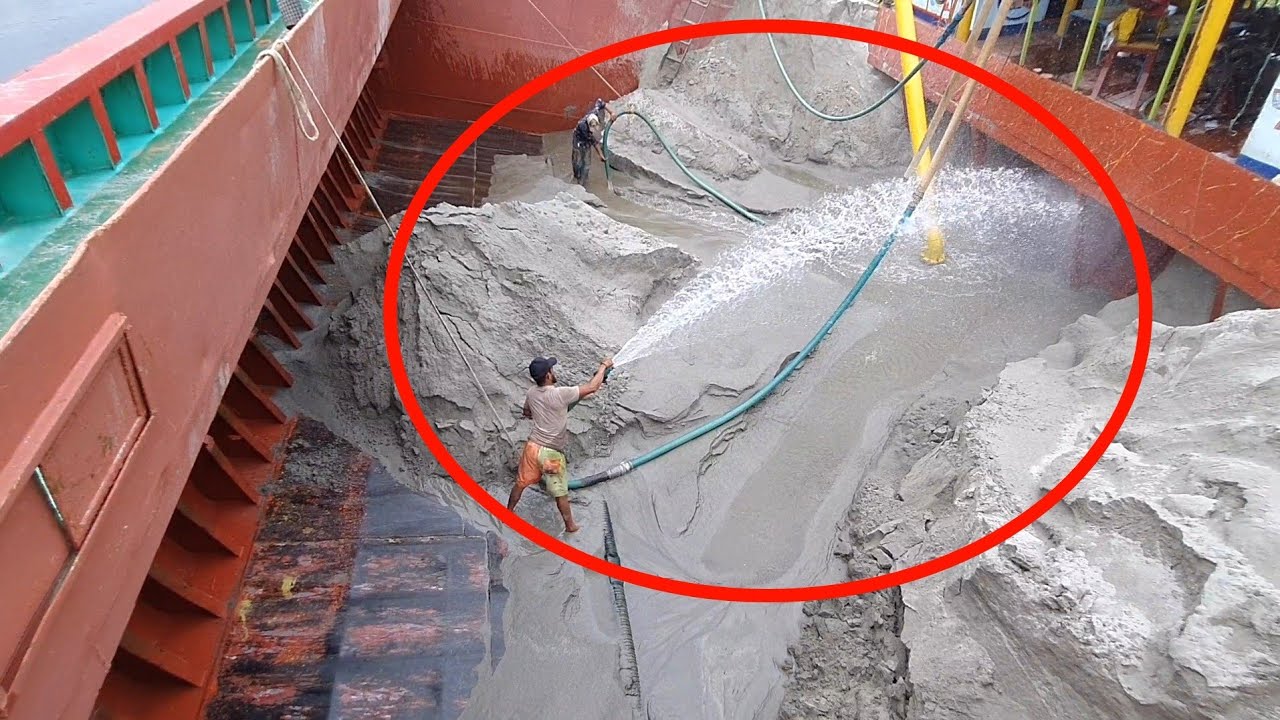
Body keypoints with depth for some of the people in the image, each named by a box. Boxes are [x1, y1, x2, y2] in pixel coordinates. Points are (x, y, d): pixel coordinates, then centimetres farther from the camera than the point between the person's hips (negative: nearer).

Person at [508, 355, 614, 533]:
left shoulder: (531, 393, -4)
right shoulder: (560, 394, -24)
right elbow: (592, 388, -18)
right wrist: (604, 366, -6)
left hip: (533, 446, 5)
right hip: (552, 453, -5)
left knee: (521, 482, 22)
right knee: (560, 492, 11)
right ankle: (570, 525, 27)